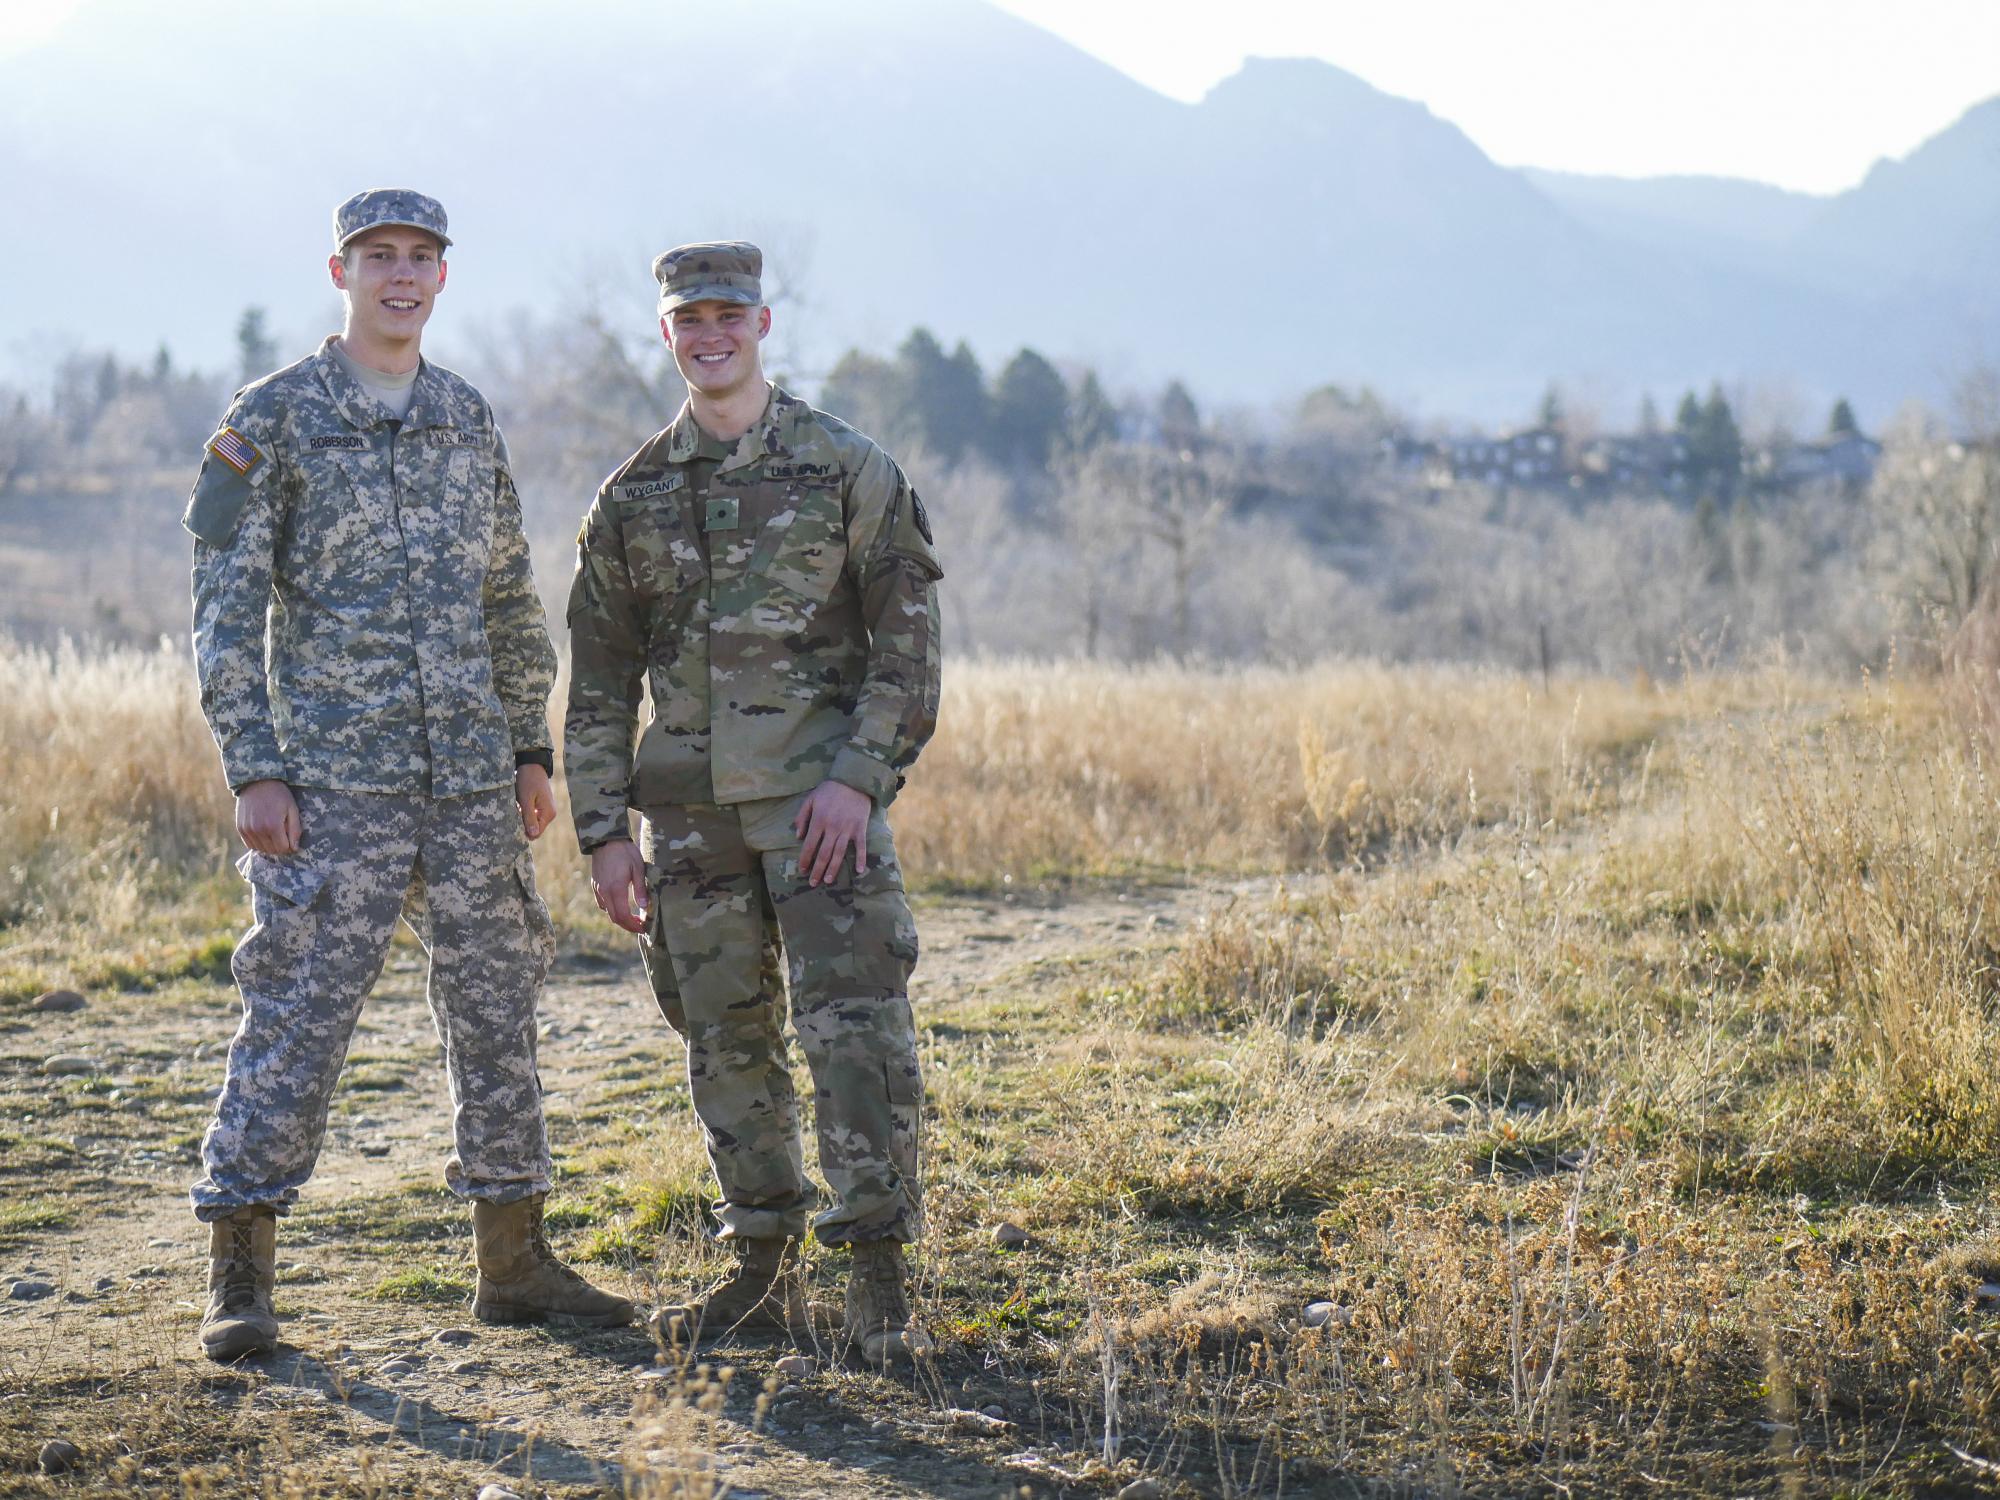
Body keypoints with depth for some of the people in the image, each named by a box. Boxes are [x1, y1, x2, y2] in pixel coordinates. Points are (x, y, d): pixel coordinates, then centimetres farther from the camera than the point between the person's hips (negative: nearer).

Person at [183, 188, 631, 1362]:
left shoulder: (470, 419, 13)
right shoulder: (272, 419, -3)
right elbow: (225, 611, -6)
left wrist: (533, 748, 13)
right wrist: (253, 772, -13)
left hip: (473, 777, 5)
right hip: (335, 777, -5)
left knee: (498, 1011, 8)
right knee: (300, 1015, -7)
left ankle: (517, 1262, 19)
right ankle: (240, 1278, 2)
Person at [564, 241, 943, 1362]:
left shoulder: (849, 470, 0)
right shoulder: (633, 499, 10)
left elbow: (908, 645, -2)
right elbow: (600, 683, 12)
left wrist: (860, 777, -13)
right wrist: (605, 832, 5)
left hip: (822, 797, -4)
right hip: (693, 811, 4)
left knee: (857, 1028, -10)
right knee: (728, 1041, 9)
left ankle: (883, 1287, -6)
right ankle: (766, 1271, 20)